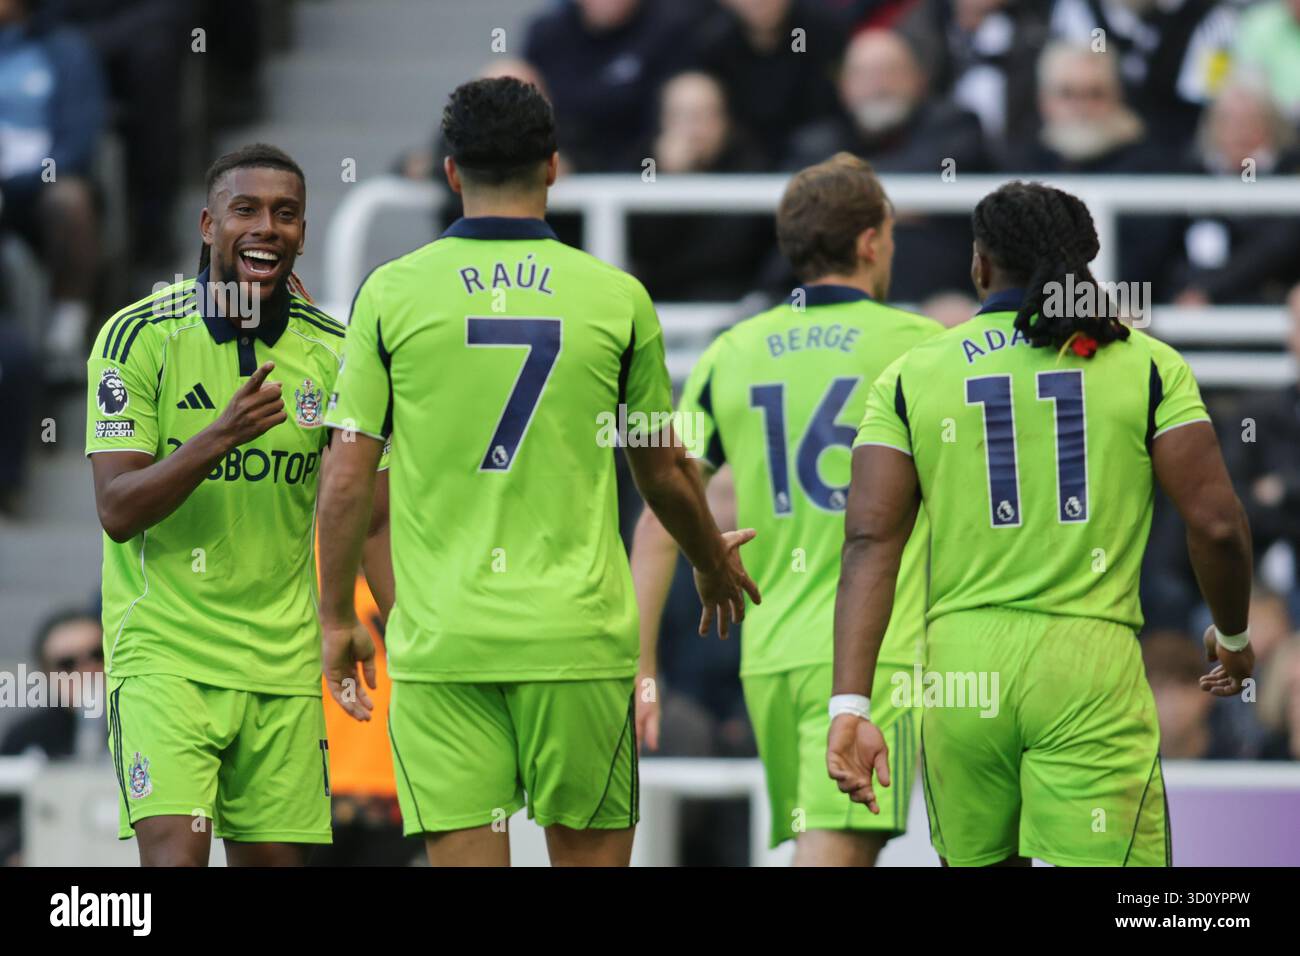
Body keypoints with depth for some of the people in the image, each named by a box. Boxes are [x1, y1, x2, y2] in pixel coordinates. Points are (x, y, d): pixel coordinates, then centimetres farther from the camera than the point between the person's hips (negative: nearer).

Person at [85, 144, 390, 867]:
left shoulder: (329, 348, 4)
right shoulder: (140, 336, -8)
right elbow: (117, 509, -15)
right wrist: (219, 438, -25)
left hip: (283, 662, 4)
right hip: (163, 649, -4)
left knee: (274, 857, 5)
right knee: (175, 851, -18)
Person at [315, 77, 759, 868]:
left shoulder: (392, 292, 0)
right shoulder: (617, 298, 2)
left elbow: (348, 483, 0)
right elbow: (665, 471, 13)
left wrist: (338, 619, 13)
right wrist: (713, 565, 32)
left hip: (439, 636, 0)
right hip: (577, 631, 0)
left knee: (464, 857, -1)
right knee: (590, 853, 7)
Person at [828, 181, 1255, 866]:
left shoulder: (909, 378, 8)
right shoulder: (1147, 366, 4)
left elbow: (870, 542, -1)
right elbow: (1216, 525, -1)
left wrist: (849, 705, -6)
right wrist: (1232, 637, 19)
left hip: (960, 667, 2)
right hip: (1091, 665, -2)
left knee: (979, 860, 17)